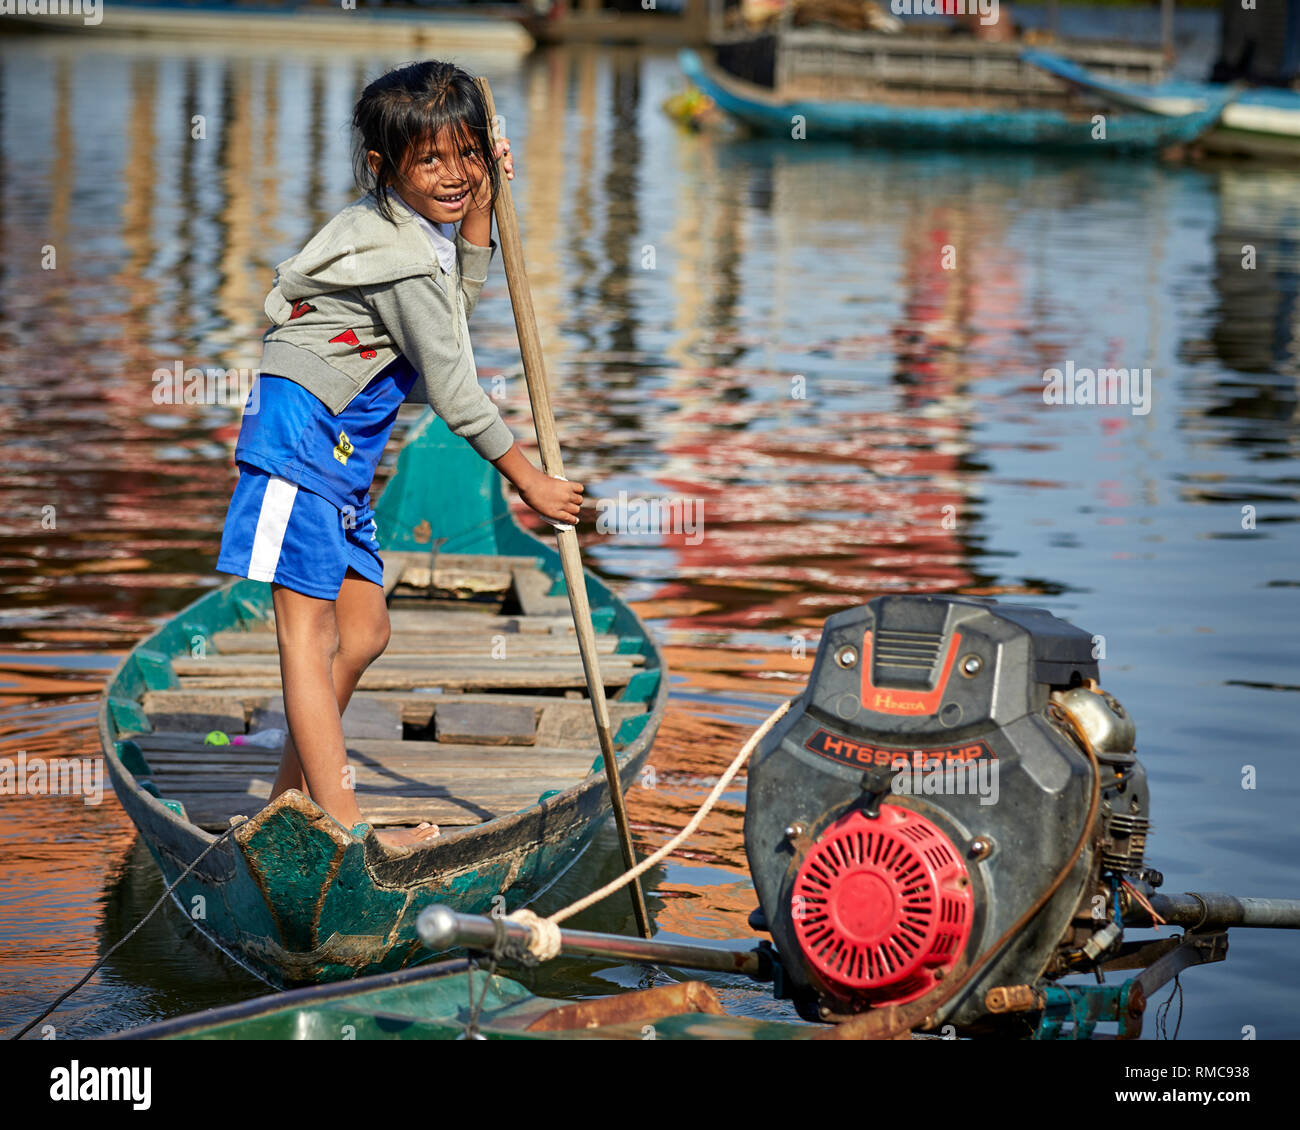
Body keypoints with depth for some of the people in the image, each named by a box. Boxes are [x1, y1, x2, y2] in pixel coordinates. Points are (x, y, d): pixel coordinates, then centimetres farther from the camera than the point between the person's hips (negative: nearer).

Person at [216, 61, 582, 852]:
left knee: (363, 631, 13)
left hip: (344, 450, 10)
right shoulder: (401, 255, -19)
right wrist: (529, 481, -8)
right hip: (300, 434, -10)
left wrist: (481, 205, 14)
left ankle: (291, 801, 22)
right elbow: (452, 388, -16)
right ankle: (342, 826, -13)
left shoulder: (423, 228, 9)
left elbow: (457, 306, 27)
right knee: (309, 625, -10)